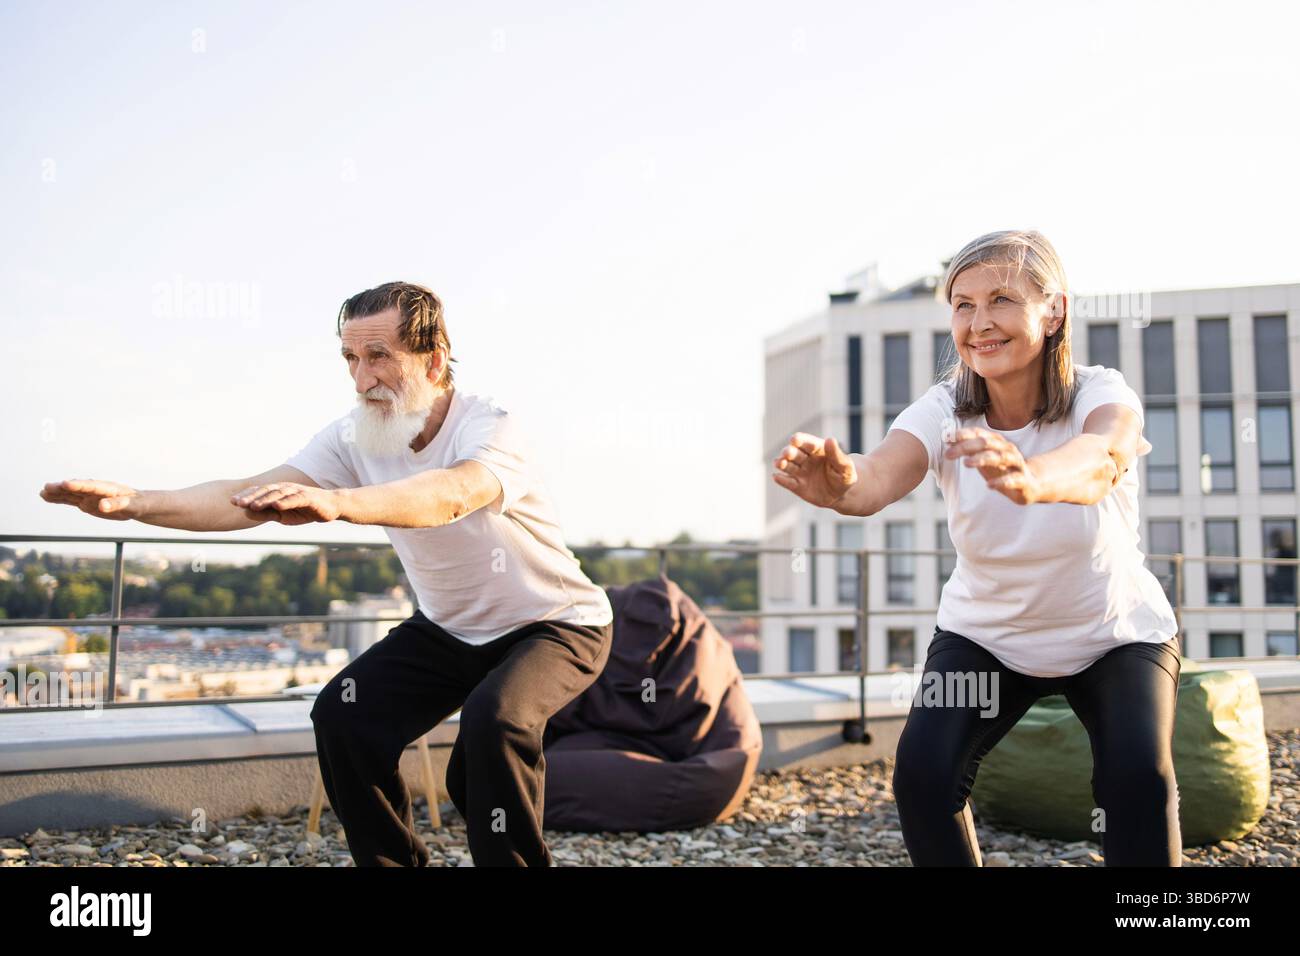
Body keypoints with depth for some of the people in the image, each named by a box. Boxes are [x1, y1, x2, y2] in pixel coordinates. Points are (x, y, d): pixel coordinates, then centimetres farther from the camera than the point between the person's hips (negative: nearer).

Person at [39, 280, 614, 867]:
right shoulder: (352, 439, -12)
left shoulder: (489, 427, -28)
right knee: (343, 715, -11)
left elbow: (453, 495, -50)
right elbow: (251, 497, -23)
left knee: (493, 720, -32)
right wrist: (135, 503, -39)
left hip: (557, 625, -5)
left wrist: (336, 502, -67)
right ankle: (393, 862, 8)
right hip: (448, 628, 6)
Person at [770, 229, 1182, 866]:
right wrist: (841, 485, -63)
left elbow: (1098, 460, -47)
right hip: (986, 635, 2)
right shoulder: (944, 409, -18)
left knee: (1138, 774, -26)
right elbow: (882, 476, -39)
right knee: (923, 769, -20)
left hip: (1115, 635, -1)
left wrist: (1028, 478, -71)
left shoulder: (1101, 395, -23)